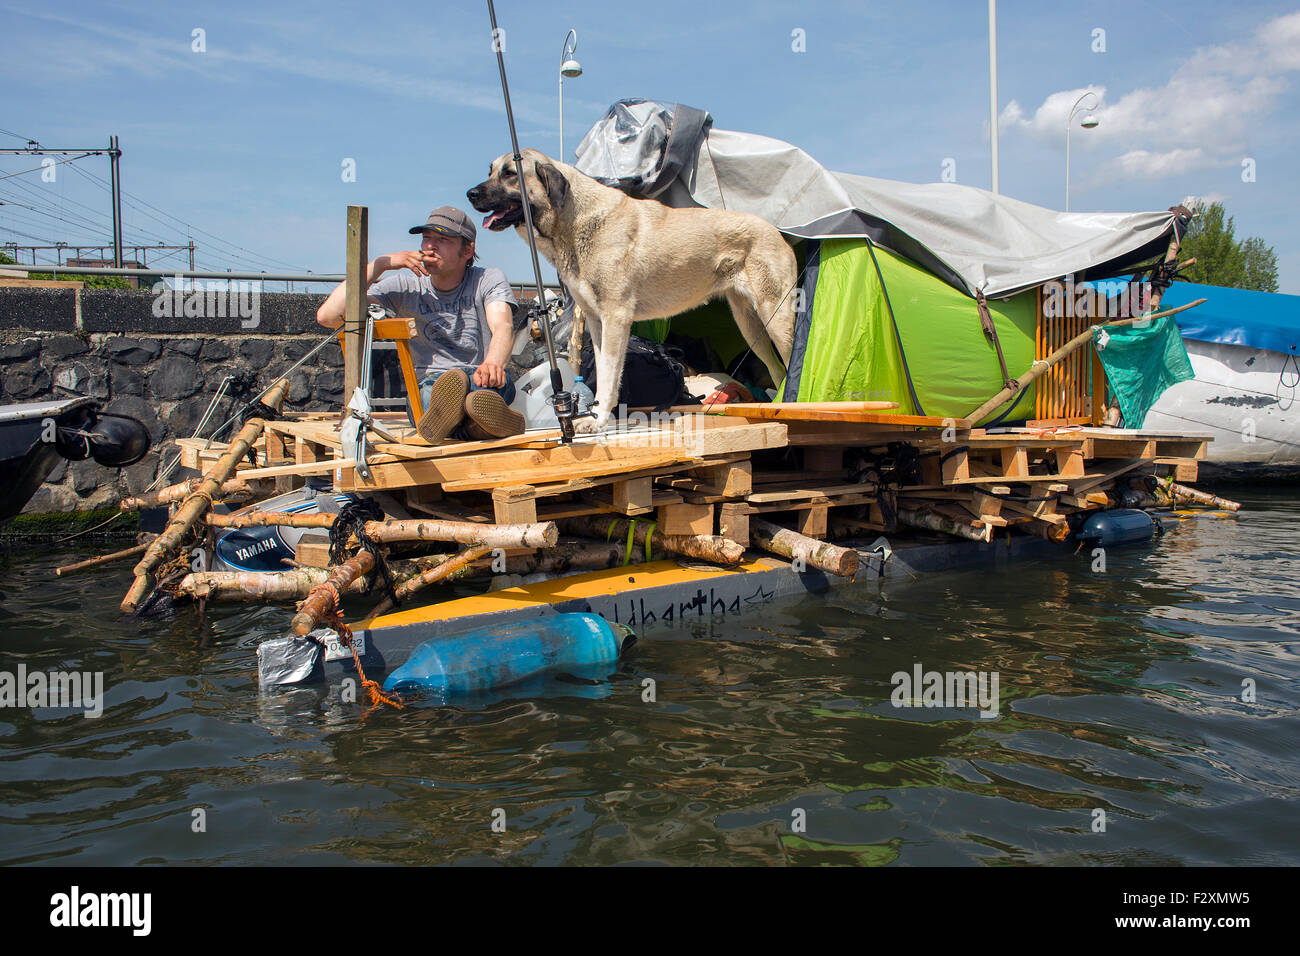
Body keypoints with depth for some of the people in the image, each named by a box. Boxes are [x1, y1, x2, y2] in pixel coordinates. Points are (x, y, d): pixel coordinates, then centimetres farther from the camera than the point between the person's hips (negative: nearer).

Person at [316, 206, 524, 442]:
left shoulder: (489, 280, 6)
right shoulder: (405, 286, 9)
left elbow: (503, 327, -18)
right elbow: (326, 316, -1)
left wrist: (493, 364, -43)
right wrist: (380, 263, -7)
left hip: (487, 387, -1)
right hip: (429, 388, 1)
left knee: (491, 377, -38)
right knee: (431, 387, -37)